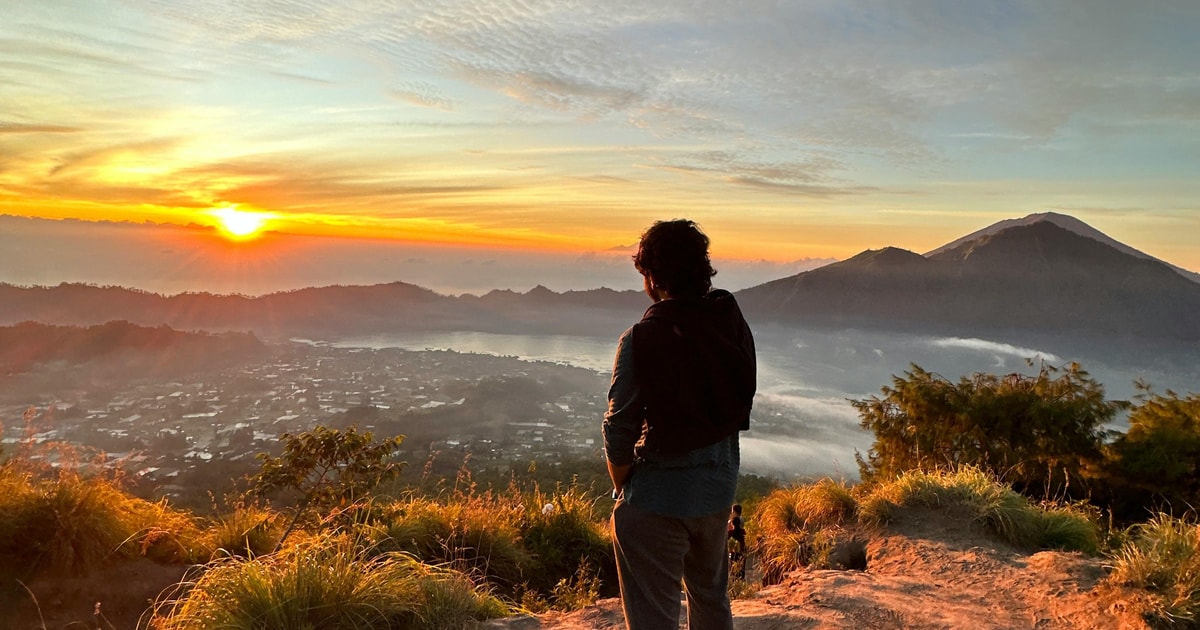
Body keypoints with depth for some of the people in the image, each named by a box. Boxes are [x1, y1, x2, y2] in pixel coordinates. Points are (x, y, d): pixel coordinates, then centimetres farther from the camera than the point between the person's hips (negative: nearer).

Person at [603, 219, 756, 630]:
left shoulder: (641, 340, -21)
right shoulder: (734, 323, -5)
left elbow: (620, 429, -16)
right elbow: (740, 403, 1)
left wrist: (620, 486, 2)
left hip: (657, 496, -6)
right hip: (719, 487, 6)